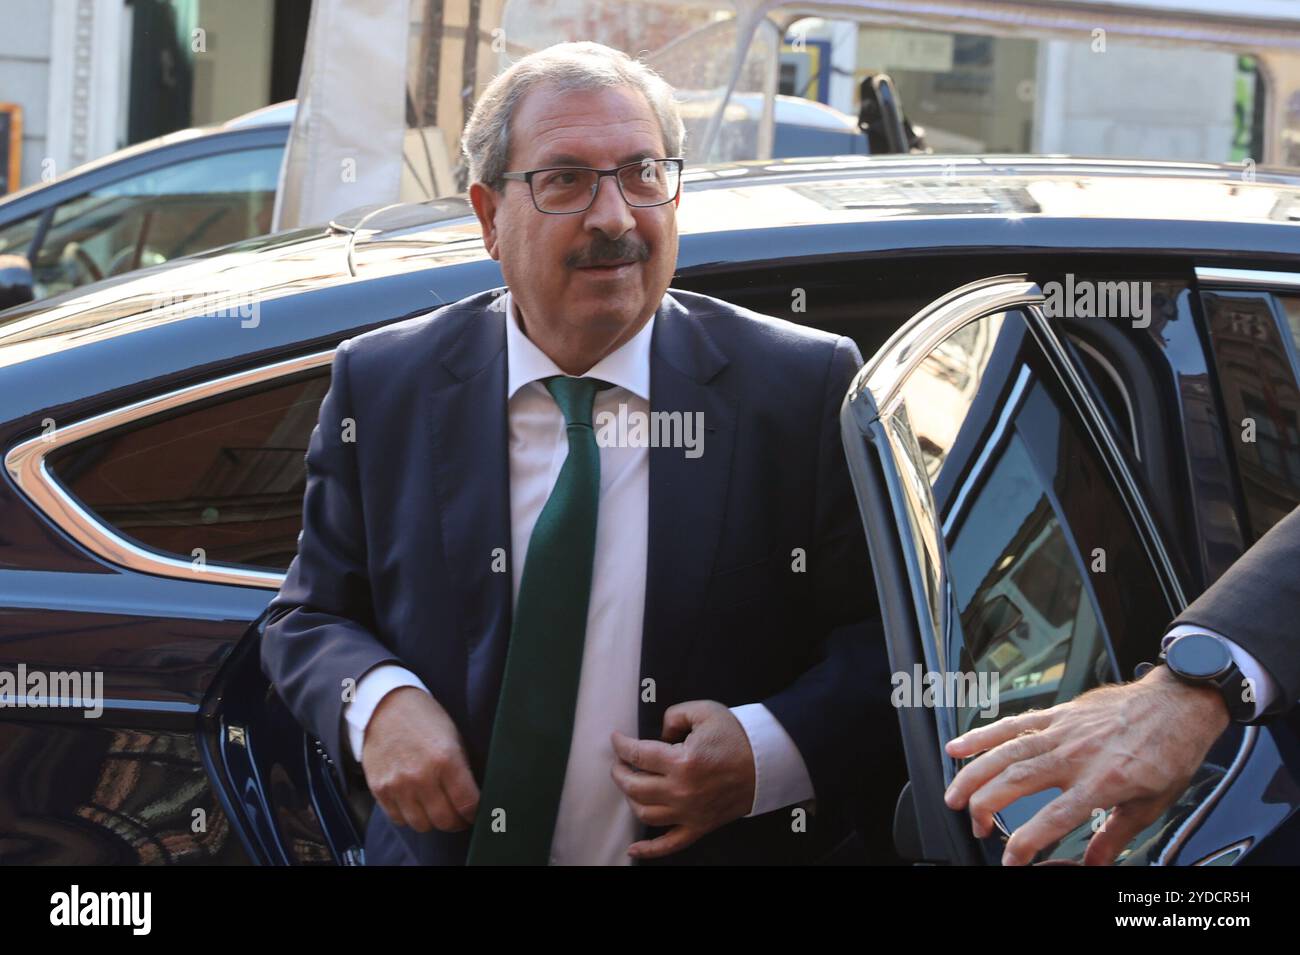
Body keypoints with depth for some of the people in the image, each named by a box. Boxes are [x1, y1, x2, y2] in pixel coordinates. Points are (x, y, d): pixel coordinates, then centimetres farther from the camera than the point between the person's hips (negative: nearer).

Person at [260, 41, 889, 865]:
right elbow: (310, 620, 9)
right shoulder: (383, 388, 2)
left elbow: (890, 635, 0)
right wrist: (376, 701, -11)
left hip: (726, 846, 1)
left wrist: (771, 755, -16)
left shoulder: (808, 389, -3)